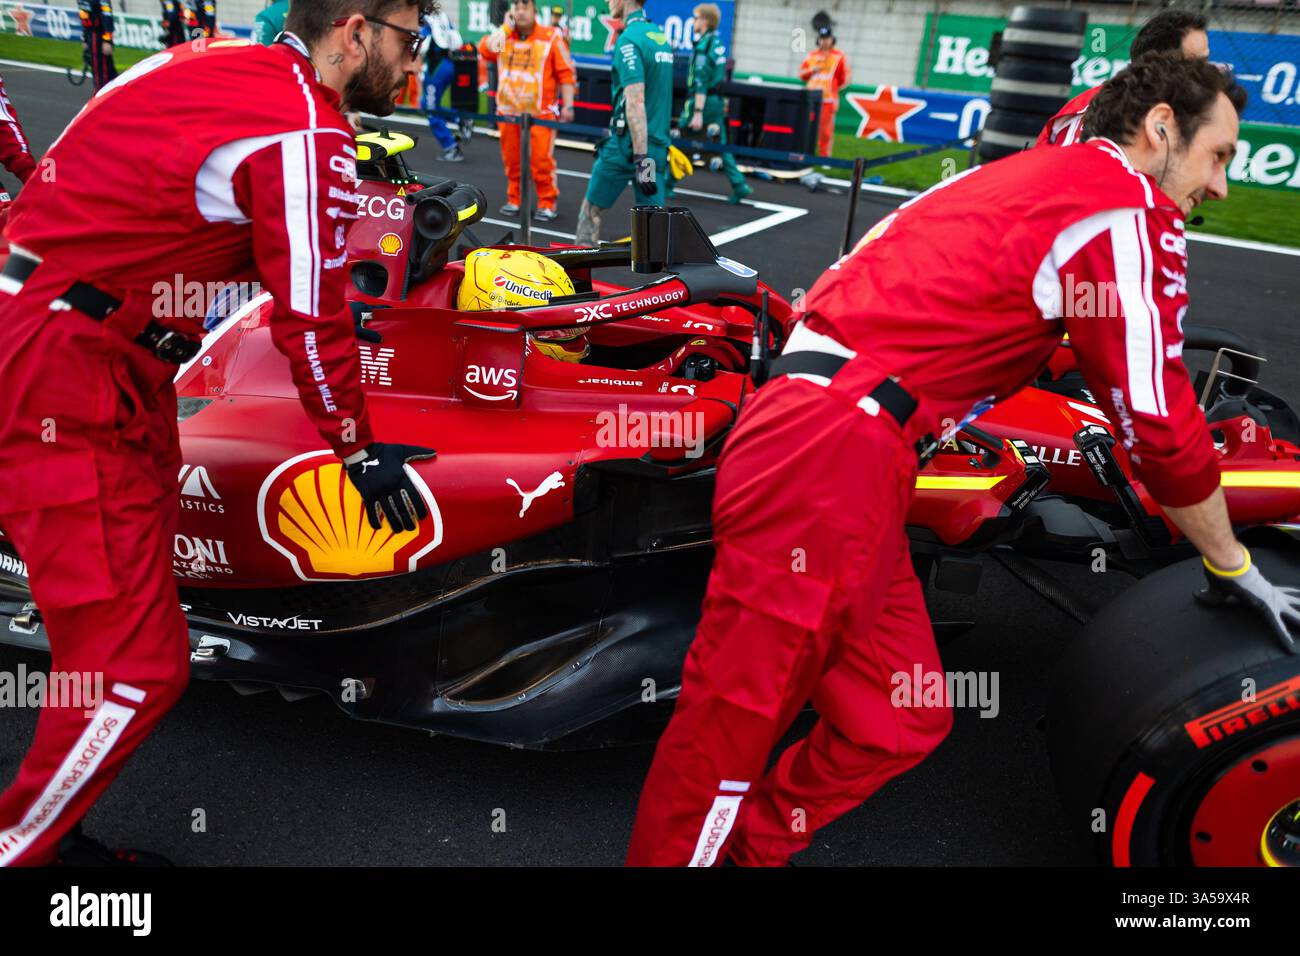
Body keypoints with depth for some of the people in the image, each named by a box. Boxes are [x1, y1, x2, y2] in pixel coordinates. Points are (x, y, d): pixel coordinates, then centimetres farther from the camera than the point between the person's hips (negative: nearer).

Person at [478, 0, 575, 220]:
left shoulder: (551, 36, -2)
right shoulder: (503, 35, 10)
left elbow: (566, 73, -3)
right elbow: (486, 50, -7)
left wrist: (568, 105, -9)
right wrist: (506, 27, -4)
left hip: (540, 112, -4)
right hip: (508, 111, 4)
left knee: (542, 160, -6)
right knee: (512, 159, 9)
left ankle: (547, 204, 4)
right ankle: (514, 200, 21)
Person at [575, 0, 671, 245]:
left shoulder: (629, 40, -14)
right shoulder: (660, 35, 12)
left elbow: (635, 103, -22)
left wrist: (641, 159, -27)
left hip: (628, 144, -7)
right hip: (658, 145, 7)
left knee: (592, 208, 11)